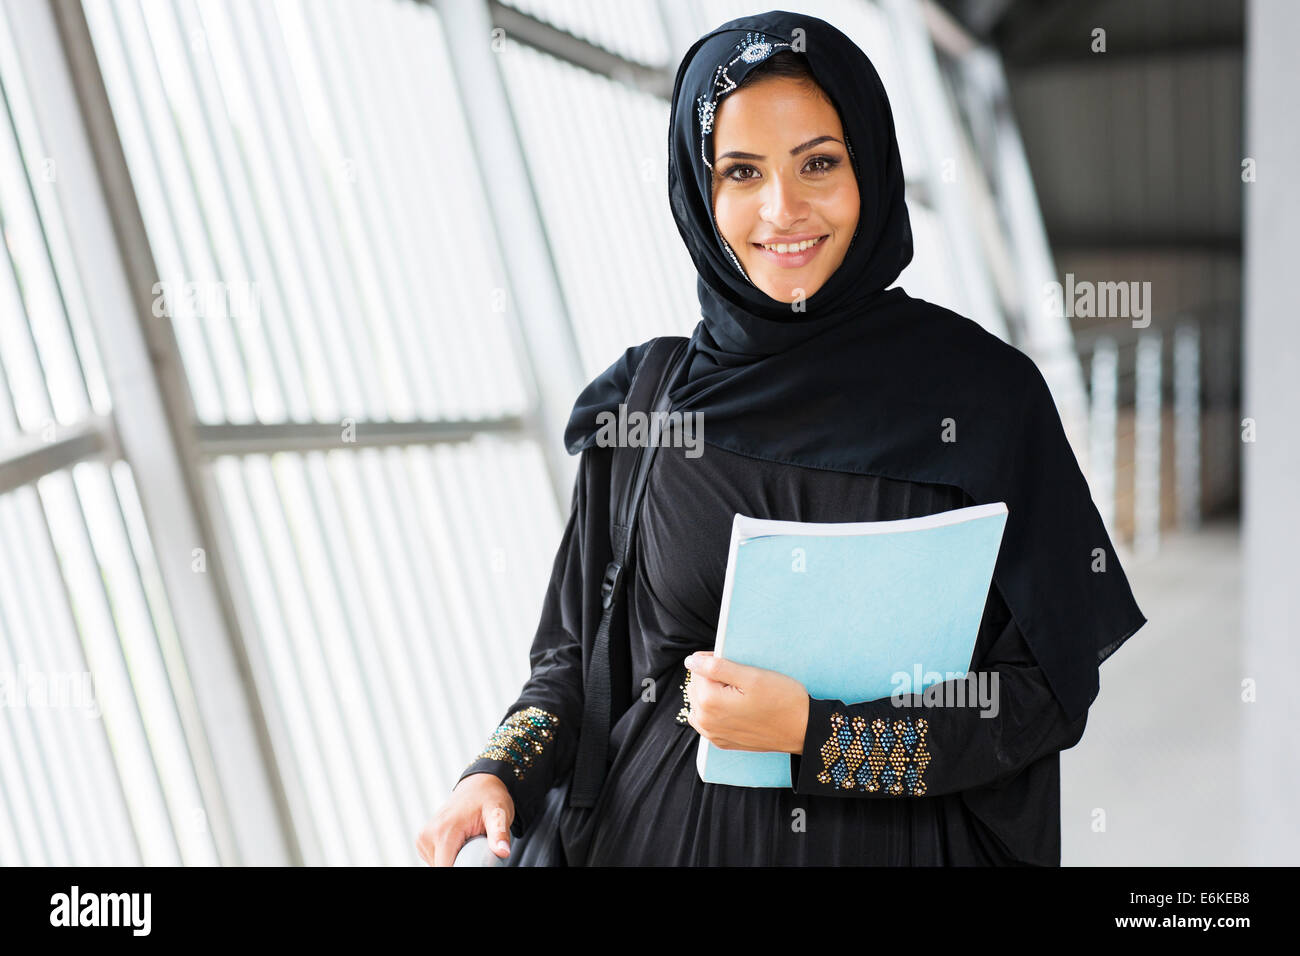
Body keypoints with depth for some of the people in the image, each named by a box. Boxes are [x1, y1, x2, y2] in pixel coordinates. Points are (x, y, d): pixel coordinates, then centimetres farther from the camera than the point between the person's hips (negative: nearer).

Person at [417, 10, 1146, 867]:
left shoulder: (985, 392, -9)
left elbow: (1050, 691, -9)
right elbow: (583, 647, 5)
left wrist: (814, 731, -18)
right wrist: (497, 775, -12)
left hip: (891, 838, -1)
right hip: (659, 830, 2)